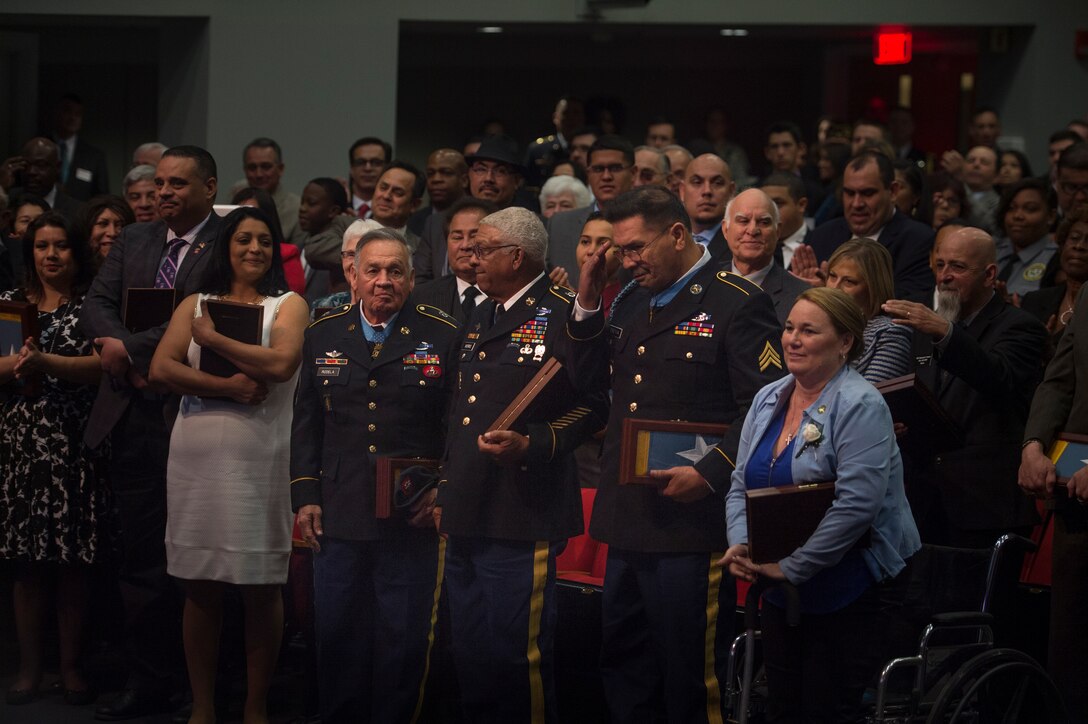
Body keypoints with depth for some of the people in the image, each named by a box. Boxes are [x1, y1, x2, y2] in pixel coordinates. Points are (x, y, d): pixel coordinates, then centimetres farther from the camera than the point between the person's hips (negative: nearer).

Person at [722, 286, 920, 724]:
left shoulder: (860, 406, -16)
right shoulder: (768, 400, 7)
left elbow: (857, 504, -25)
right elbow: (741, 487, 11)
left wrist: (791, 566, -21)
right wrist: (740, 545, -8)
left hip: (851, 590, -7)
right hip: (782, 589, 7)